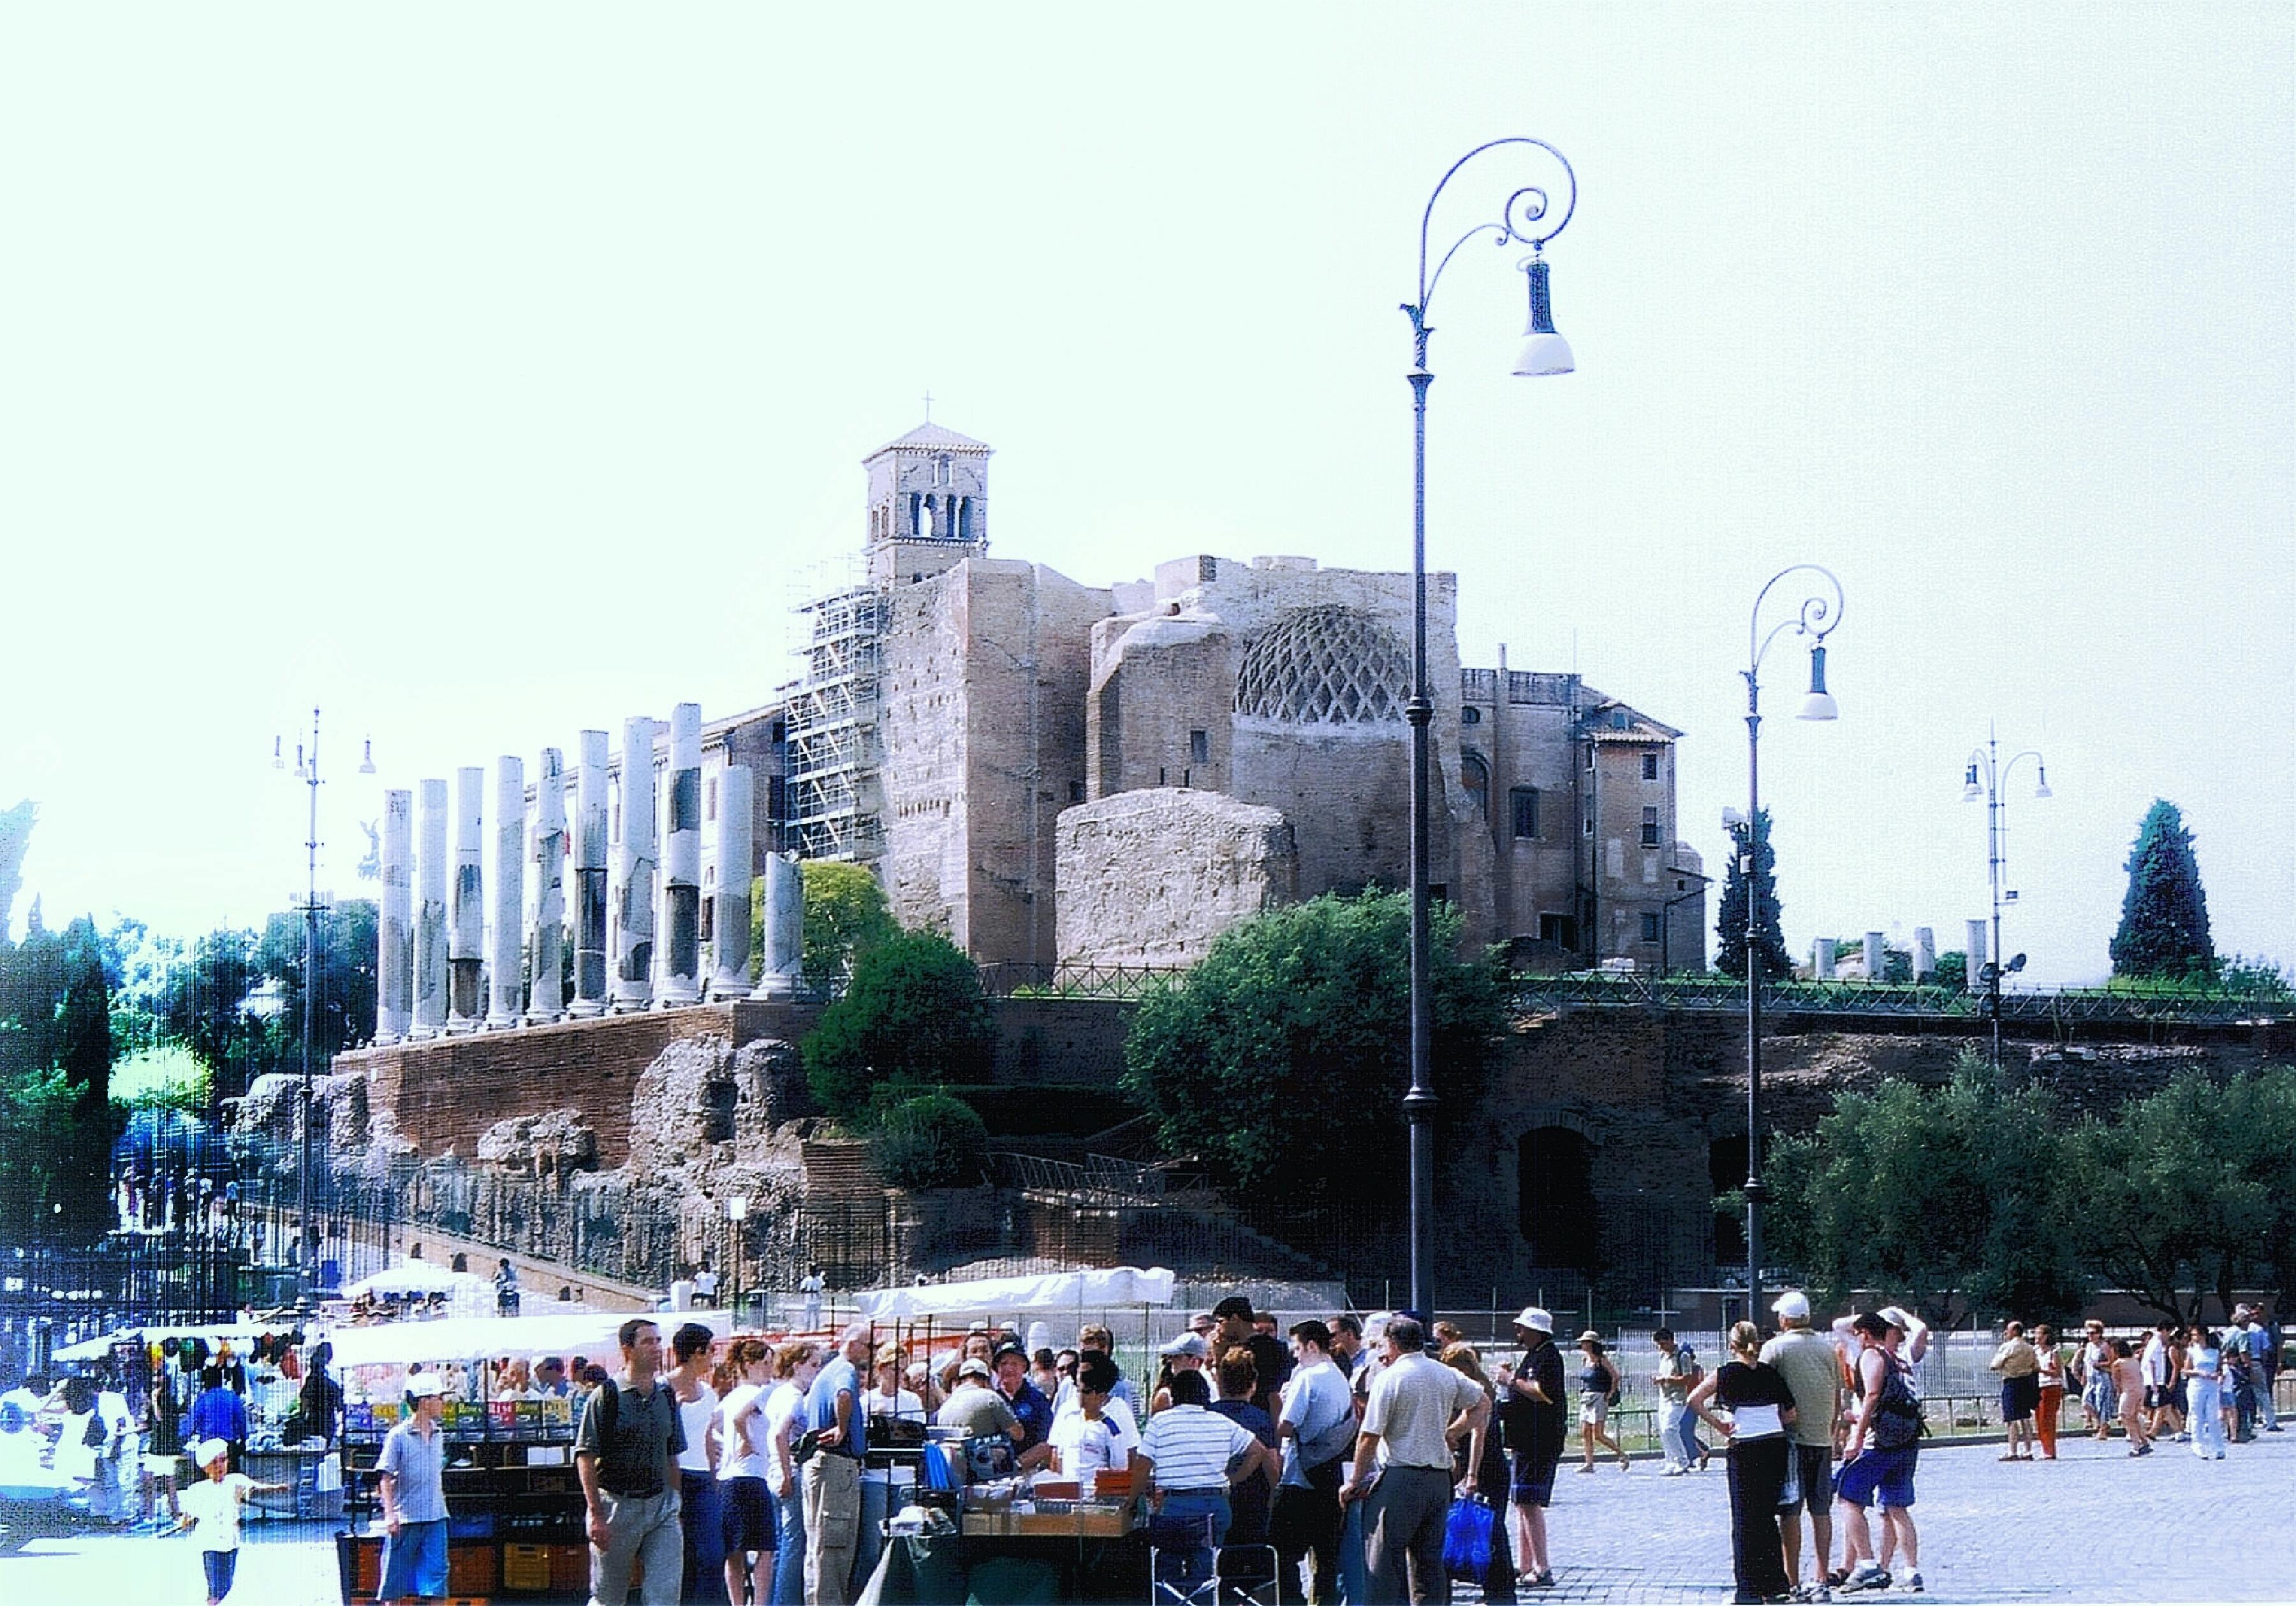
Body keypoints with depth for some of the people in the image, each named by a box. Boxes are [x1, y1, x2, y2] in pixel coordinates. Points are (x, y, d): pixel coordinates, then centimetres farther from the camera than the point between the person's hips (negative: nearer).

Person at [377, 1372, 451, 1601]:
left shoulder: (438, 1434, 10)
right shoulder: (398, 1435, -8)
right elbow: (385, 1476, -9)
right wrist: (390, 1513, -16)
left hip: (435, 1517, 5)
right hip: (406, 1518, -5)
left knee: (437, 1570, -4)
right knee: (396, 1575, 4)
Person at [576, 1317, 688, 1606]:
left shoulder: (666, 1396, 11)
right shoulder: (606, 1395, -6)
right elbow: (585, 1457, -9)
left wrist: (675, 1507, 13)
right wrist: (596, 1515, -15)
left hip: (661, 1507, 4)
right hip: (617, 1504, -4)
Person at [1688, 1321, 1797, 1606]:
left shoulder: (1727, 1373, -3)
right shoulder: (1771, 1374, 6)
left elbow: (1694, 1400, -12)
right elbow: (1790, 1414, 5)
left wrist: (1717, 1424, -4)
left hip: (1745, 1451, -4)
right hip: (1777, 1447, 4)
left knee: (1745, 1519, 2)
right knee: (1767, 1517, 14)